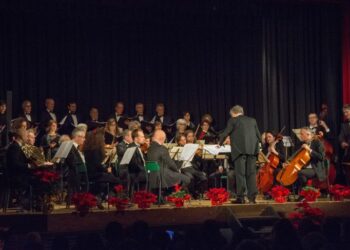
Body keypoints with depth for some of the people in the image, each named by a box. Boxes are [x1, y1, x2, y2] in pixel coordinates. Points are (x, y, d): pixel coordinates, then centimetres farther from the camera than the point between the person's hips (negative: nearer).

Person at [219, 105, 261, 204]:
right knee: (251, 173, 6)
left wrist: (220, 144, 21)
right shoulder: (252, 120, 17)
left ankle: (240, 197, -5)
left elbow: (225, 134, 4)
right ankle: (252, 197, 2)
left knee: (240, 173, -2)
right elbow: (259, 136, 14)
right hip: (252, 150, 4)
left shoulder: (233, 120, 4)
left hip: (240, 150, -4)